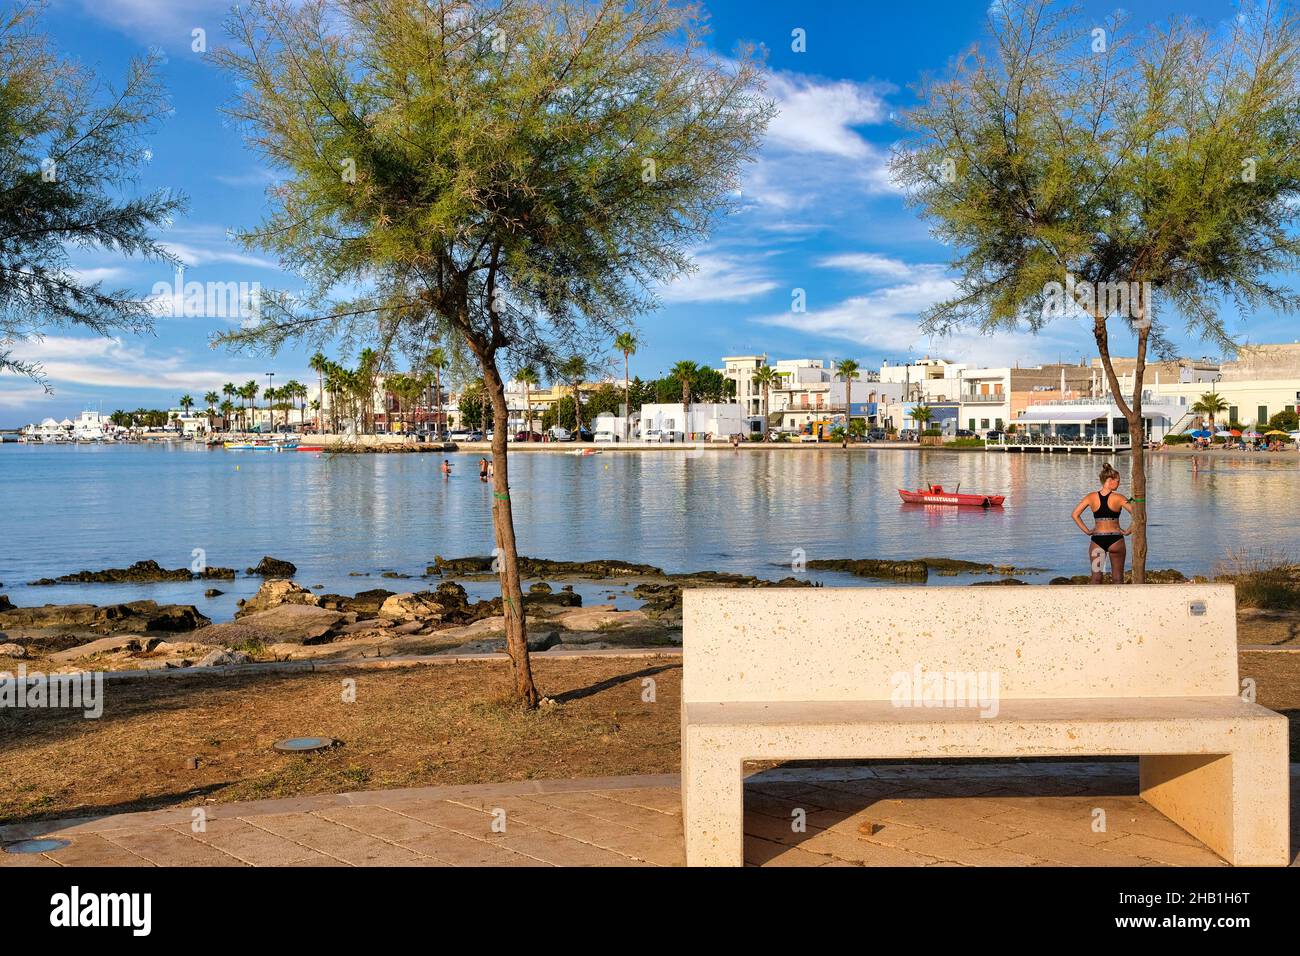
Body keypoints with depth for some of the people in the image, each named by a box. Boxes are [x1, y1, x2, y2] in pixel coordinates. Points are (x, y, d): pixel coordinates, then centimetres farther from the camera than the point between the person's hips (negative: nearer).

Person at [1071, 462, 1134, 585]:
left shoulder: (1091, 497, 0)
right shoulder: (1119, 498, -7)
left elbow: (1075, 515, -3)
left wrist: (1087, 531, 2)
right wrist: (1128, 531, -3)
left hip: (1097, 539, 2)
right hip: (1115, 539, -2)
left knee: (1096, 577, 9)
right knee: (1117, 579, 10)